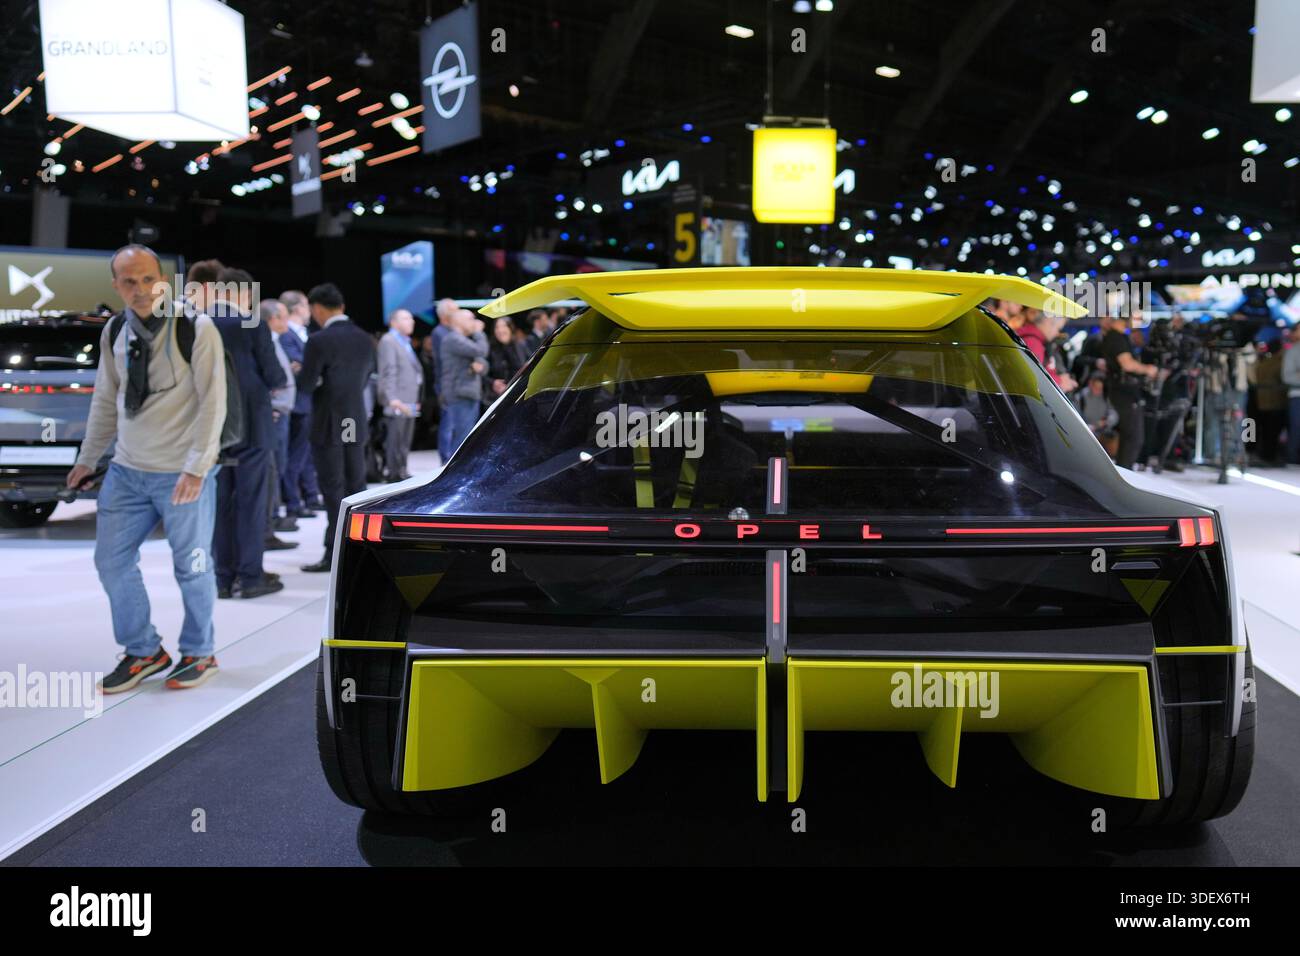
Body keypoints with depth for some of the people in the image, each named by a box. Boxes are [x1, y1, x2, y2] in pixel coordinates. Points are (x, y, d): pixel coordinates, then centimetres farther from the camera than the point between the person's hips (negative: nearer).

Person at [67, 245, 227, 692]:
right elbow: (106, 402, 16)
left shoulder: (196, 328, -11)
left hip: (182, 475, -6)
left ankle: (198, 653, 24)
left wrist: (196, 467, -19)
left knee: (190, 567, 4)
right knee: (111, 562, 8)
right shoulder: (114, 333, 7)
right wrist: (87, 459, 15)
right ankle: (143, 652, 25)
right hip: (126, 471, 6)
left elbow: (213, 403, -14)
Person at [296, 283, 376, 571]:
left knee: (334, 491, -2)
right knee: (356, 488, 12)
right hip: (356, 423, 6)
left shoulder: (319, 341, -15)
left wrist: (298, 373, 7)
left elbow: (306, 385, -13)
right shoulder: (364, 339, 5)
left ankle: (335, 555, 1)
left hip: (328, 426, -6)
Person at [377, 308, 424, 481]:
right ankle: (395, 475, -5)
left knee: (405, 441, 12)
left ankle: (401, 474, 18)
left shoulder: (405, 343, 22)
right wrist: (393, 399, -24)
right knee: (396, 440, -8)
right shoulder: (388, 341, -6)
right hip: (398, 402, -9)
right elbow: (388, 372, -16)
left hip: (409, 401, 9)